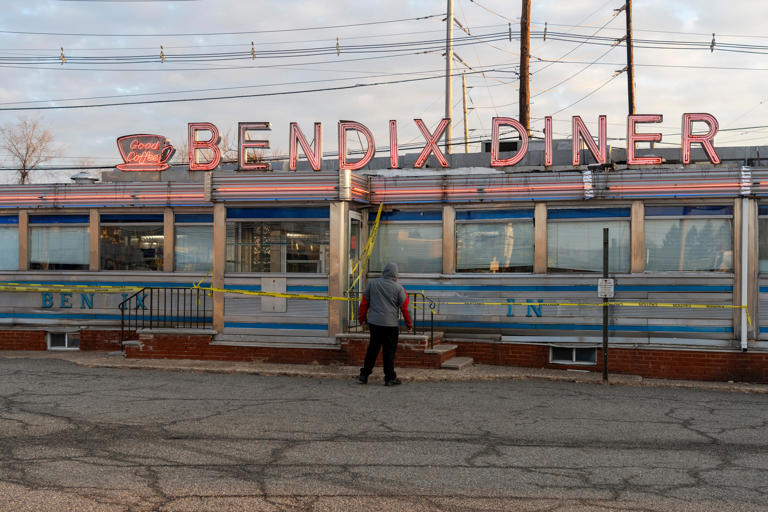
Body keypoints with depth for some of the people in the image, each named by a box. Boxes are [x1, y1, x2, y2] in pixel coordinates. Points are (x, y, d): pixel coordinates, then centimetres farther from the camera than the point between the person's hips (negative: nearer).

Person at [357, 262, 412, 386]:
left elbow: (364, 302, 7)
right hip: (391, 324, -3)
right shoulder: (398, 288, -5)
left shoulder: (372, 283, 1)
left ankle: (364, 375, 14)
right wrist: (409, 324, 10)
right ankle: (390, 378, 7)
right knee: (389, 350, 5)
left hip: (374, 323, 3)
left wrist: (362, 317, 19)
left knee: (372, 349, 13)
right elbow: (404, 307, -1)